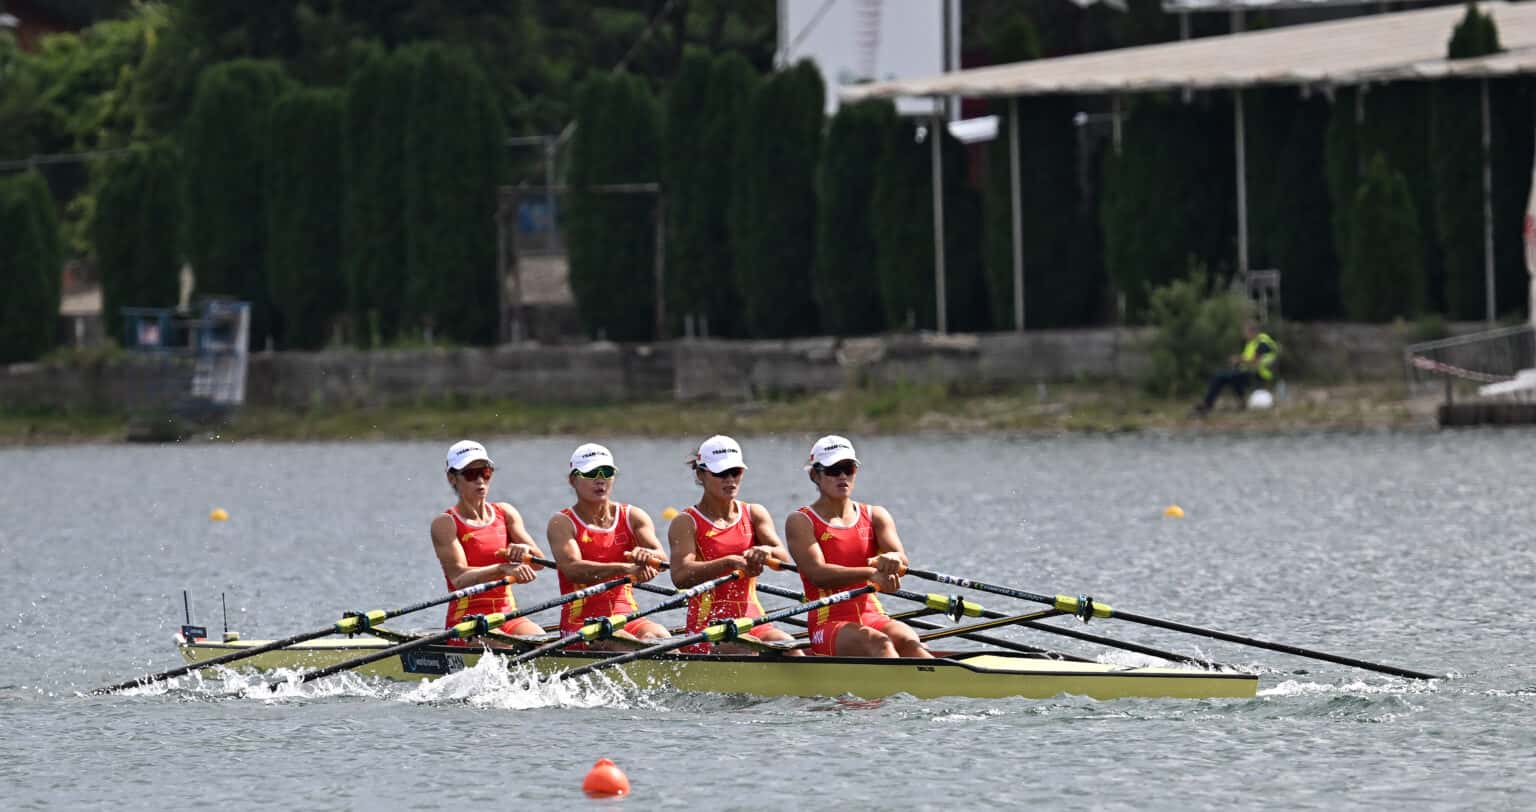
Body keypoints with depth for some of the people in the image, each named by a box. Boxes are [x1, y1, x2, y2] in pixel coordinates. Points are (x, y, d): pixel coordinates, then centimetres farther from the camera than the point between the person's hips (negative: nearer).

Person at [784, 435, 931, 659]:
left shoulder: (875, 516, 15)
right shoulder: (800, 522, 3)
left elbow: (901, 560, -3)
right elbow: (818, 574, -14)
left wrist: (892, 559, -30)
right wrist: (871, 574, -29)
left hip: (874, 618, 4)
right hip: (829, 625, -4)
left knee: (908, 640, -30)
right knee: (878, 642, -35)